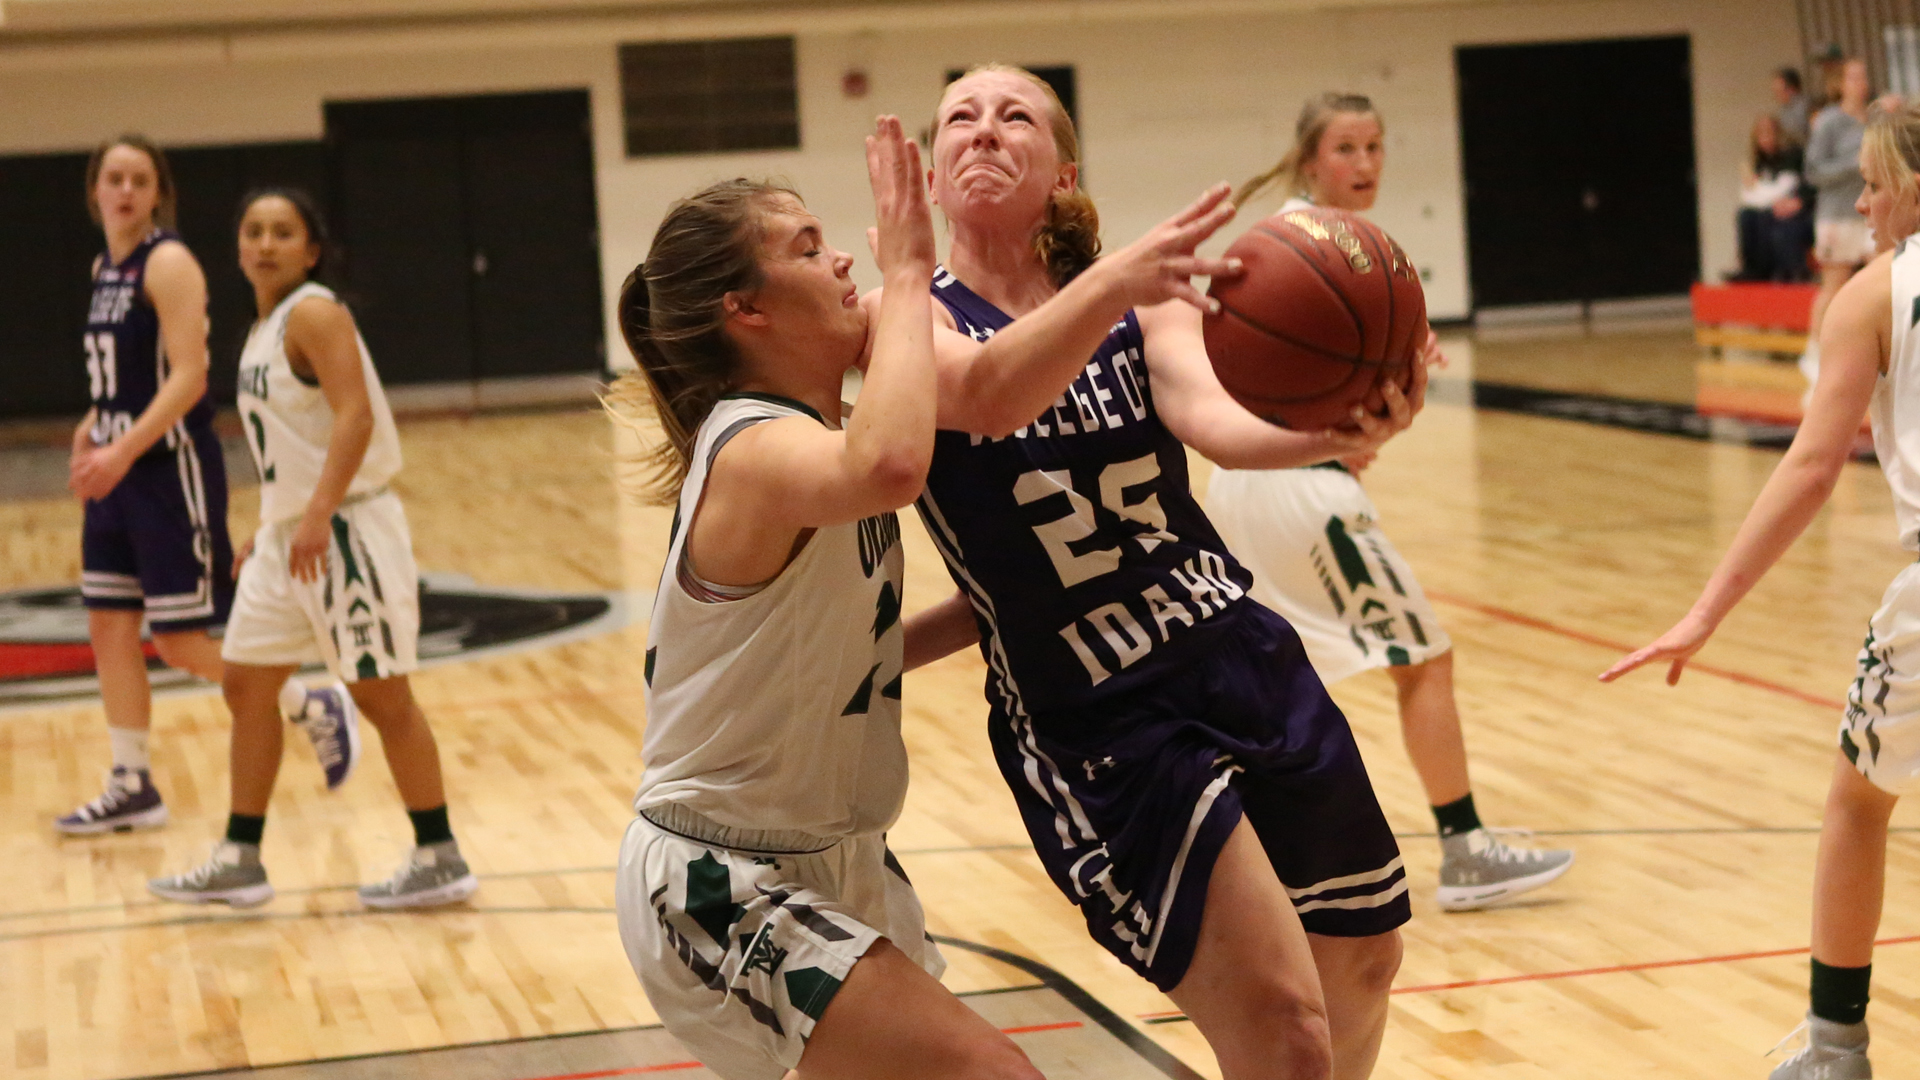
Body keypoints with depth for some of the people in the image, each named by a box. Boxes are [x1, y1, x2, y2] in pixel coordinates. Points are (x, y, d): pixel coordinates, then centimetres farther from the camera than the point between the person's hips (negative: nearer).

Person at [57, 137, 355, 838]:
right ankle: (132, 787, 16)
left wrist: (124, 450, -28)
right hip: (119, 469, 8)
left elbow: (188, 378, -21)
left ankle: (317, 710, 11)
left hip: (172, 468, -8)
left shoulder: (168, 264, -13)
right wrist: (91, 429, 8)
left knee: (181, 642, -5)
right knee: (109, 627, 8)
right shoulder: (105, 268, 12)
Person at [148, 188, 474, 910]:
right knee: (246, 685, 11)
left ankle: (441, 862, 6)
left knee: (380, 694, -3)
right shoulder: (264, 330, 14)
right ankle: (239, 862, 20)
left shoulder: (314, 314, -13)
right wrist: (267, 531, 22)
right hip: (288, 533, 10)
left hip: (346, 528, -9)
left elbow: (354, 417, -25)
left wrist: (317, 515, -34)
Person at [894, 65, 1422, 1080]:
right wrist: (1111, 283, -49)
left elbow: (1211, 414, -18)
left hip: (1246, 658, 5)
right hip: (1097, 721, -5)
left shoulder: (1144, 299, 4)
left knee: (1362, 962, 16)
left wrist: (1330, 433, -41)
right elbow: (985, 395, -30)